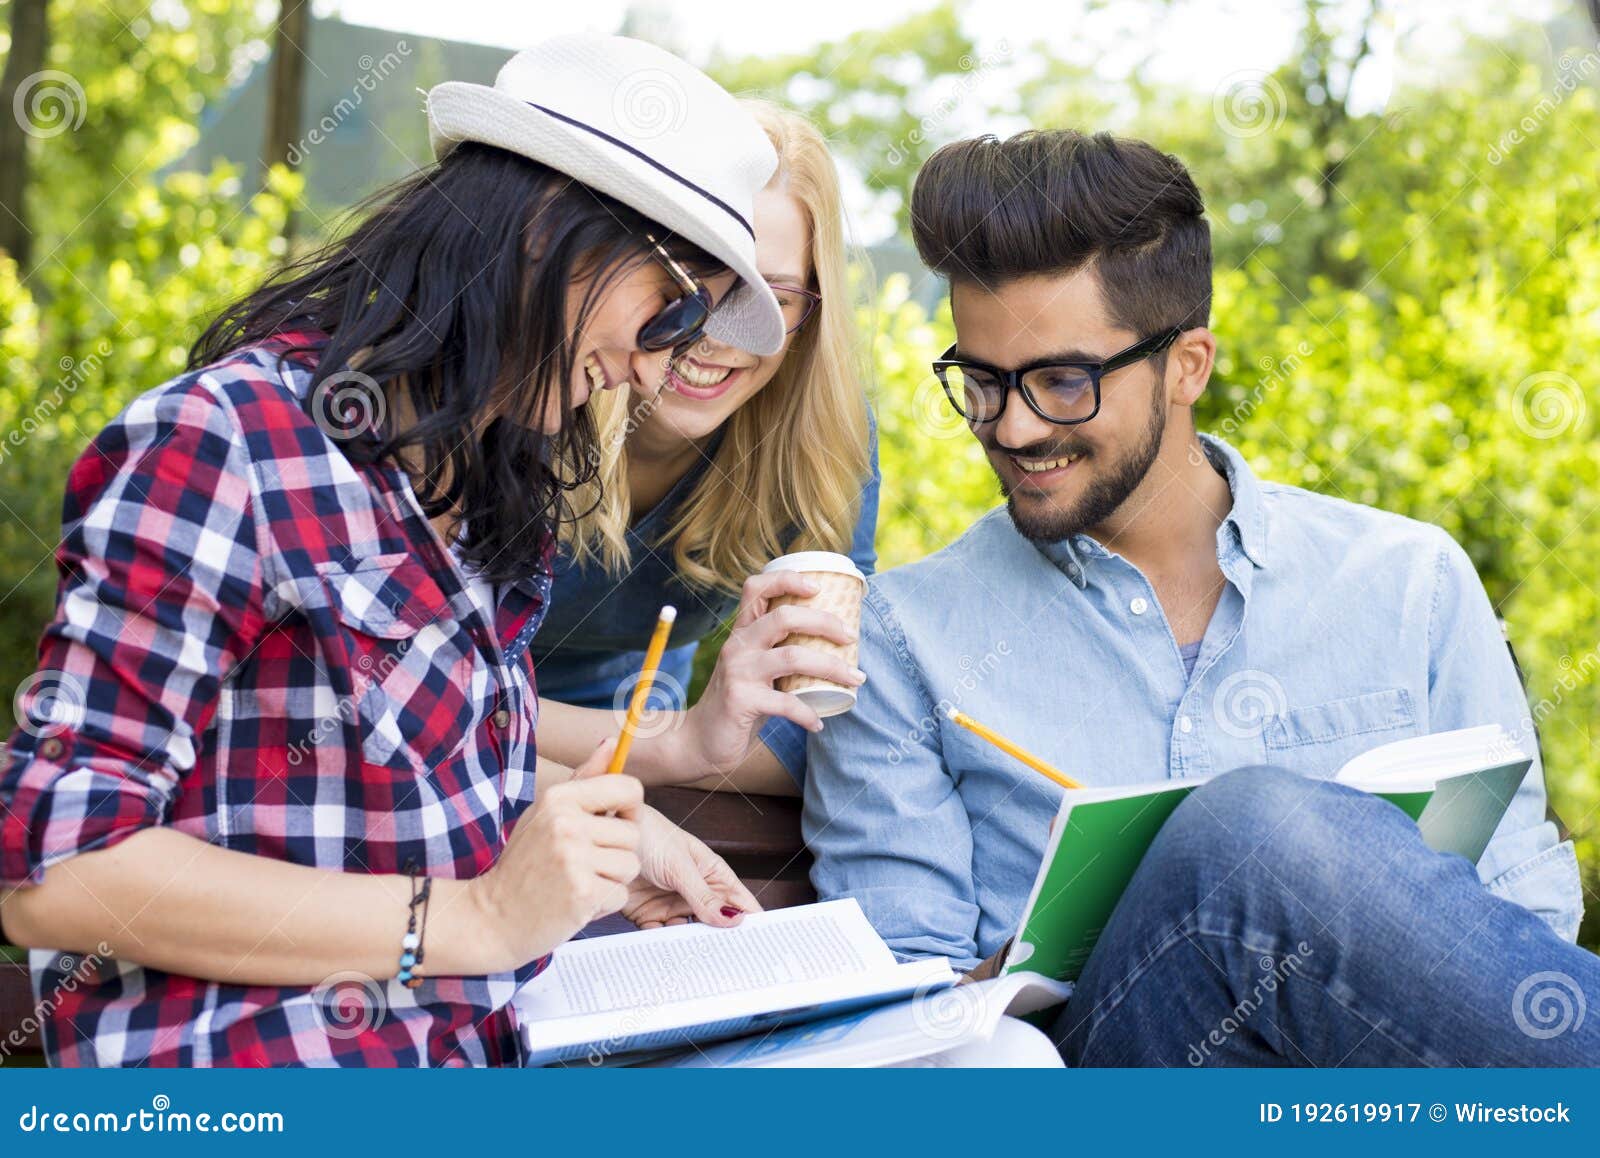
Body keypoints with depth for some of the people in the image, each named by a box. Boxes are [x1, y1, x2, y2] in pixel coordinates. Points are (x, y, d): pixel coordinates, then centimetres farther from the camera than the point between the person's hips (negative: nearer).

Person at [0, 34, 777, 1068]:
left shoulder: (471, 492, 14)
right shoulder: (228, 441, -13)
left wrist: (607, 840, 4)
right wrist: (472, 915, -20)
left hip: (480, 1046, 8)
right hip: (259, 1060, -8)